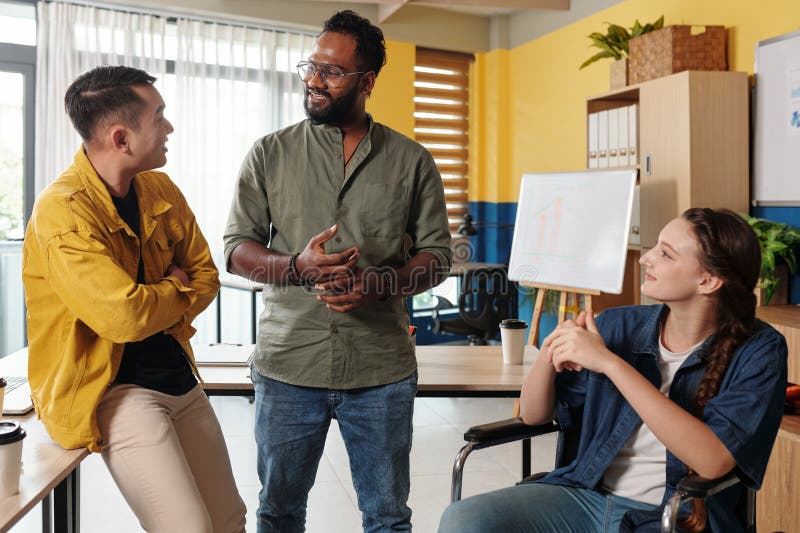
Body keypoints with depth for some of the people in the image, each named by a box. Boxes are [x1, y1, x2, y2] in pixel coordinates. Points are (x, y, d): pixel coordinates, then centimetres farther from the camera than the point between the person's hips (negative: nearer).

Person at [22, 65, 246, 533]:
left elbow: (206, 274, 9)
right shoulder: (62, 210, -20)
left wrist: (157, 312, -10)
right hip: (108, 389, -7)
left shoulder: (161, 191, 4)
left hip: (178, 376, 7)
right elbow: (124, 315, -27)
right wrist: (177, 292, -7)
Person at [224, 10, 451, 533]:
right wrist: (298, 267, -17)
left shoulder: (412, 161, 3)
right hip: (287, 365, 1)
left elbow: (437, 254, 4)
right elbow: (237, 248, 3)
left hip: (382, 370, 0)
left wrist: (379, 283, -16)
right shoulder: (270, 154, 4)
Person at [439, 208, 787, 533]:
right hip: (585, 494, 3)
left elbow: (713, 460, -22)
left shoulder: (758, 351, -6)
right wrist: (549, 354, -13)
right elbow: (534, 414, 9)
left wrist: (610, 363, -23)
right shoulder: (618, 326, 2)